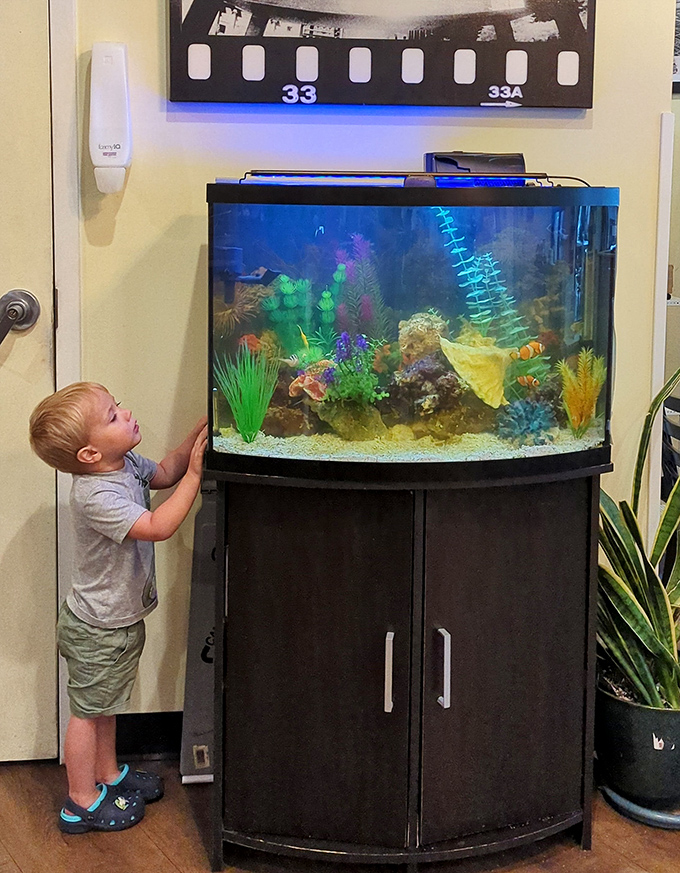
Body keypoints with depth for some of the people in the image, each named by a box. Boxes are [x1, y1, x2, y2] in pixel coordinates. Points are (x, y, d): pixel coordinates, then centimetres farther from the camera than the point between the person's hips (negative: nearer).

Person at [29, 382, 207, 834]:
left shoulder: (125, 464, -6)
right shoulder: (96, 496, -34)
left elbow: (164, 472, 12)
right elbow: (158, 526, -36)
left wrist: (199, 433, -2)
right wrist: (195, 474, -32)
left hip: (120, 618, 9)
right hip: (96, 630, -9)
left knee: (105, 704, 26)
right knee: (88, 710, 8)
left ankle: (108, 773, 44)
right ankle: (82, 802, 22)